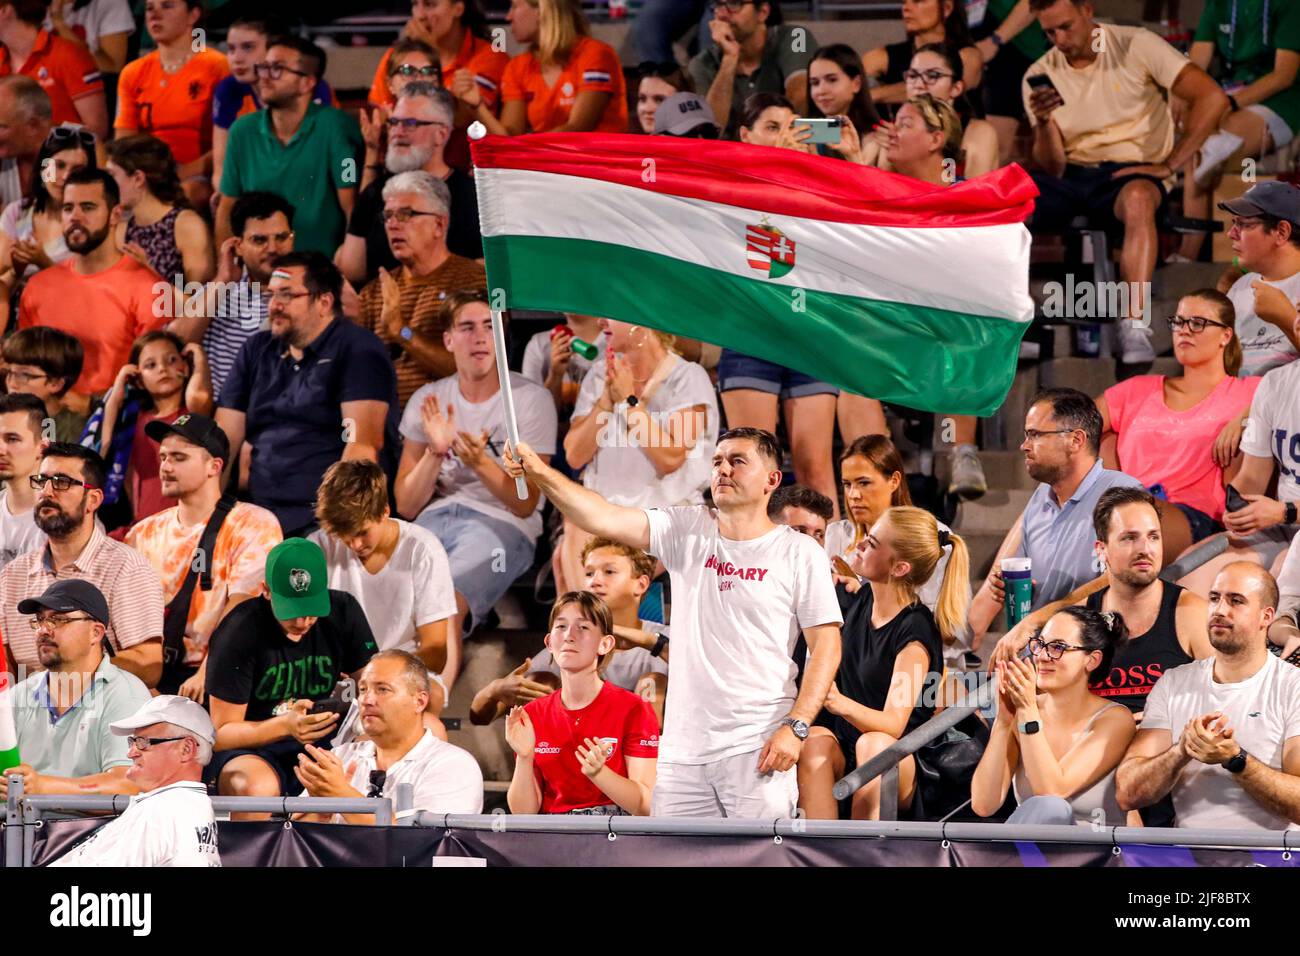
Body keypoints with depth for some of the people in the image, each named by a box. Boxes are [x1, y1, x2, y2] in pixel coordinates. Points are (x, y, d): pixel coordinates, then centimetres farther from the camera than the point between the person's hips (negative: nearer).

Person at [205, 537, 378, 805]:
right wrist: (286, 726, -29)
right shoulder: (240, 632, -13)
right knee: (258, 787, -40)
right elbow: (220, 734, -11)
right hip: (250, 751, -5)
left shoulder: (343, 612, -1)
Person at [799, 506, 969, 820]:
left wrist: (840, 703, -40)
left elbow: (893, 725, -24)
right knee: (815, 741, -30)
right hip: (844, 750, 5)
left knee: (876, 744, -39)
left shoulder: (915, 632, -14)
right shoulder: (859, 602, 7)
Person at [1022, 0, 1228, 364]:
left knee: (1138, 198, -40)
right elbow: (1052, 169, 3)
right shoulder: (1039, 76, 8)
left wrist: (1169, 165, -14)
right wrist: (1044, 122, -17)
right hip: (1070, 180, 4)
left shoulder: (1136, 46, -3)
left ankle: (1135, 326, -50)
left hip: (1129, 173, -4)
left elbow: (1212, 97, -11)